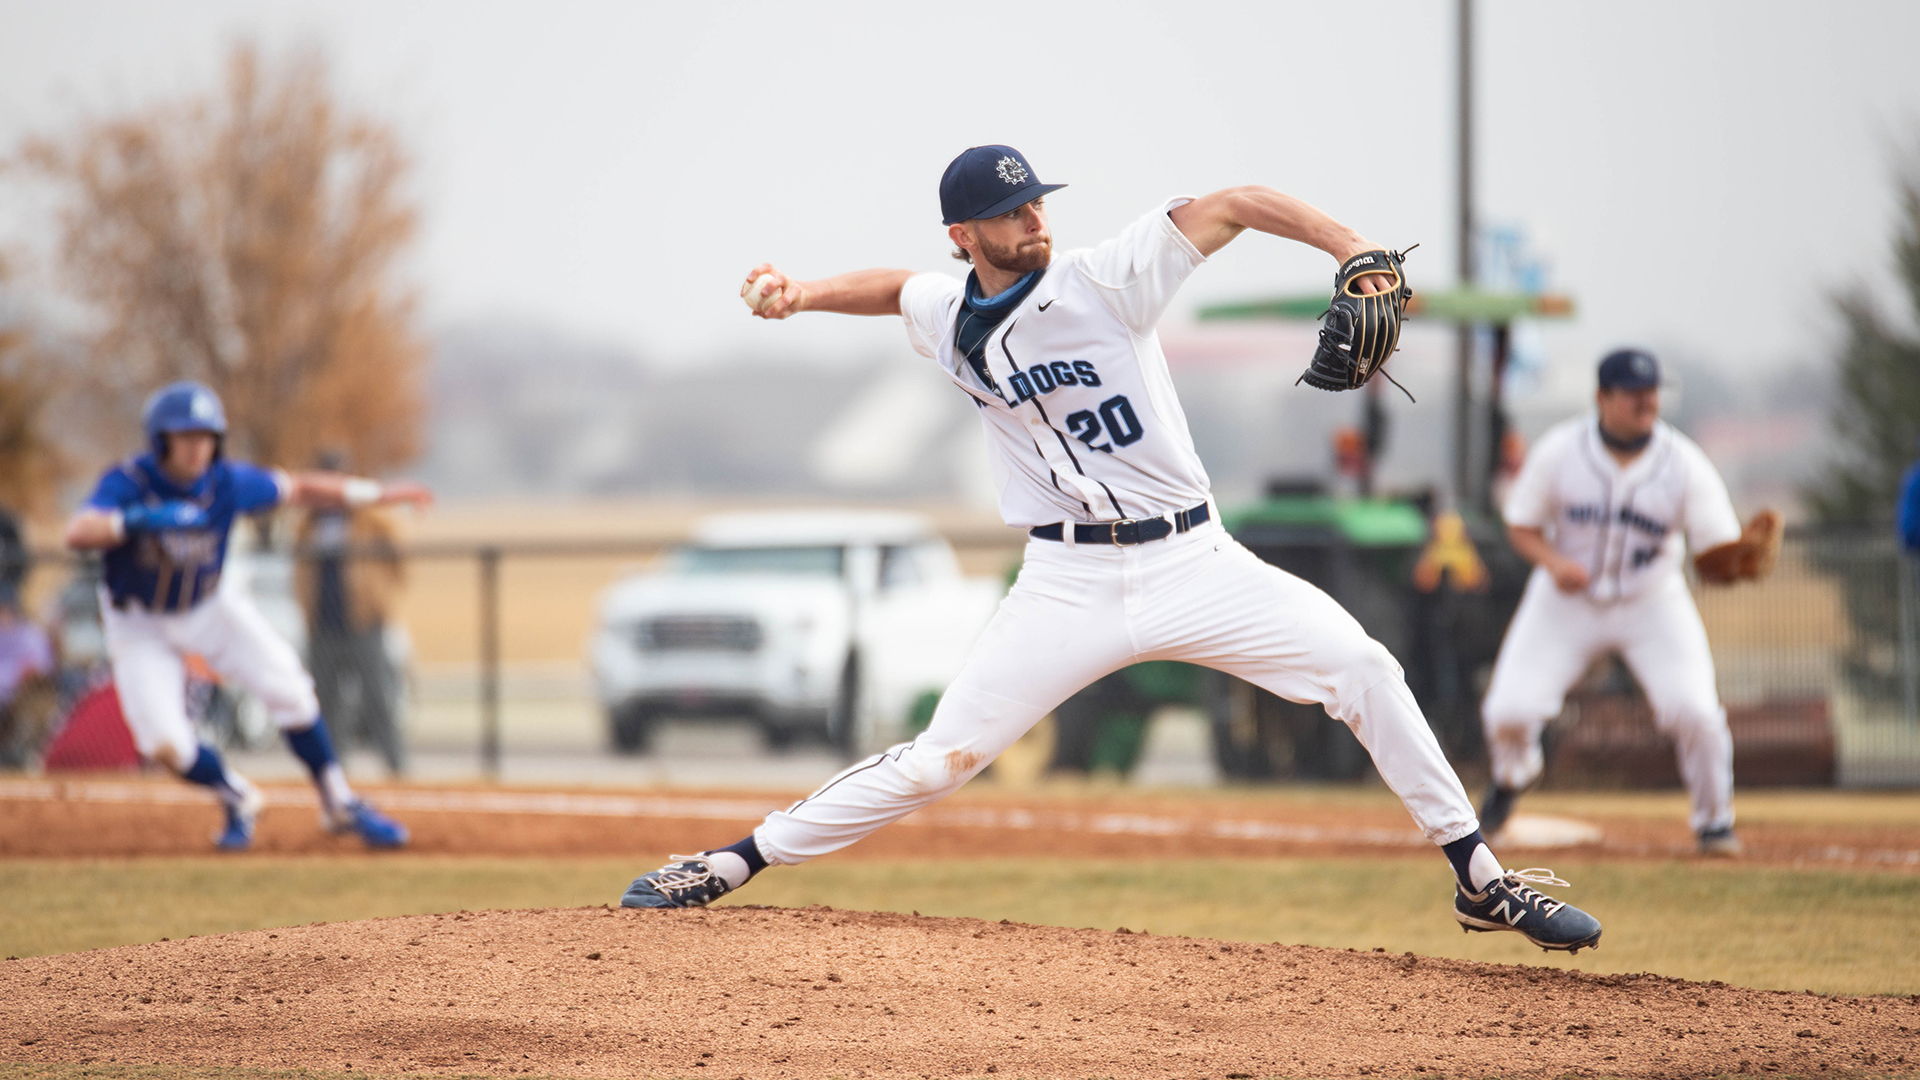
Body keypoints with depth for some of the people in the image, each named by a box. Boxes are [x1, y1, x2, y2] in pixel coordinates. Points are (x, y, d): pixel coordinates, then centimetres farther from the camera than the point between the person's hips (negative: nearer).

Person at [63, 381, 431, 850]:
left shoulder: (228, 483, -17)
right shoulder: (129, 483, -27)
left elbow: (300, 489, -3)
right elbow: (77, 533, -44)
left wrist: (383, 493, -5)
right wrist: (142, 518, -60)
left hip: (208, 608, 2)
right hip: (140, 624, -2)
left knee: (287, 688, -13)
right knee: (165, 744, -15)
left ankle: (340, 806, 5)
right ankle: (238, 800, 16)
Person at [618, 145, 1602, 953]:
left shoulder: (1104, 280, -8)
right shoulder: (947, 320, 4)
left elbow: (1231, 205, -13)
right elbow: (896, 286, 28)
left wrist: (1350, 247, -26)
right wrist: (803, 293, 10)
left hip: (1190, 559, -1)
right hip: (1069, 582, 1)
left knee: (1359, 666, -15)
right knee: (939, 759, -5)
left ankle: (1478, 879, -5)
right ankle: (731, 865, 7)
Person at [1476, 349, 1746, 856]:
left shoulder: (1684, 463, -16)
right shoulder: (1559, 451, -14)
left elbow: (1719, 550, -18)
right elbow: (1521, 526, -3)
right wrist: (1553, 560, -24)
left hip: (1652, 602, 0)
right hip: (1567, 599, 0)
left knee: (1695, 710, -20)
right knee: (1509, 711, -11)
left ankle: (1714, 820, 8)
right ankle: (1513, 772, 29)